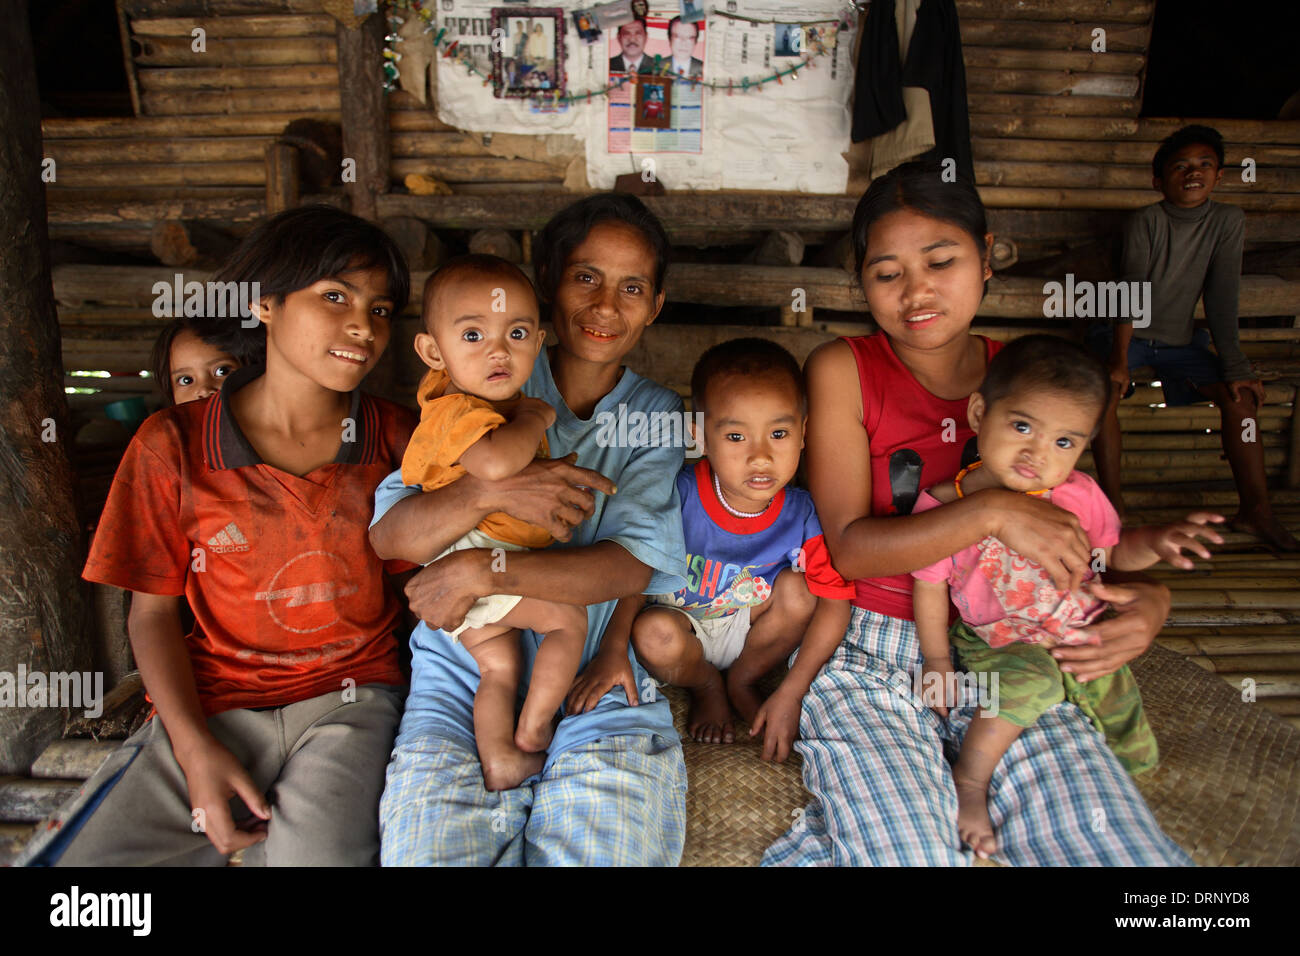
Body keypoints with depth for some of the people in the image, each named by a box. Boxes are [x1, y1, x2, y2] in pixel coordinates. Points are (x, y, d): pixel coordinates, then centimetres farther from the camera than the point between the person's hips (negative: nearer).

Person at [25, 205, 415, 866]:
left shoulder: (395, 437, 3)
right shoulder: (173, 446, -1)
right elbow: (152, 613, 2)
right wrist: (196, 749, -9)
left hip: (347, 697, 0)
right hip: (211, 705, 1)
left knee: (317, 853, -27)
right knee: (77, 854, -16)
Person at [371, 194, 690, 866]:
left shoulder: (658, 417, 7)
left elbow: (633, 564, -7)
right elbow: (388, 533, -2)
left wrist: (483, 571, -17)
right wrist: (490, 493, -21)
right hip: (459, 683, 0)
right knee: (430, 847, -20)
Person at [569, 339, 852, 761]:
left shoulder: (803, 516, -23)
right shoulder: (679, 496, -27)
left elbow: (835, 603, -19)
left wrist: (790, 694, -23)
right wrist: (613, 649, -27)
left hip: (748, 627, 2)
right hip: (682, 621, -1)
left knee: (798, 588, -25)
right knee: (653, 633, -34)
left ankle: (742, 682, 3)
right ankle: (706, 687, 4)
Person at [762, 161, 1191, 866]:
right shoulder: (842, 371, -3)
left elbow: (1078, 535, 14)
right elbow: (848, 547, -10)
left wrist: (1147, 597, -7)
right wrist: (989, 513, -23)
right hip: (866, 658, -3)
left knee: (1124, 848, -13)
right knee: (911, 852, -23)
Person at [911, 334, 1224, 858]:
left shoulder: (1081, 495, -13)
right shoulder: (942, 508, -23)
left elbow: (1115, 552, 3)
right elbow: (929, 586, -13)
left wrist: (1155, 541, -19)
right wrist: (935, 661, -7)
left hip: (1087, 638, 4)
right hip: (998, 643, -4)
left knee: (1136, 754, 12)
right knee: (1032, 680, -35)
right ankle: (969, 779, -14)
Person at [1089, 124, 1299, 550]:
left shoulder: (1229, 221, -4)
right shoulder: (1144, 222, -14)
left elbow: (1222, 297, -8)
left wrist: (1235, 366, -16)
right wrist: (1118, 362, -38)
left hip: (1179, 340, 4)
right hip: (1126, 334, -3)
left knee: (1241, 393, -16)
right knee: (1104, 392, -31)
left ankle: (1256, 508, -10)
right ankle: (1112, 505, -24)